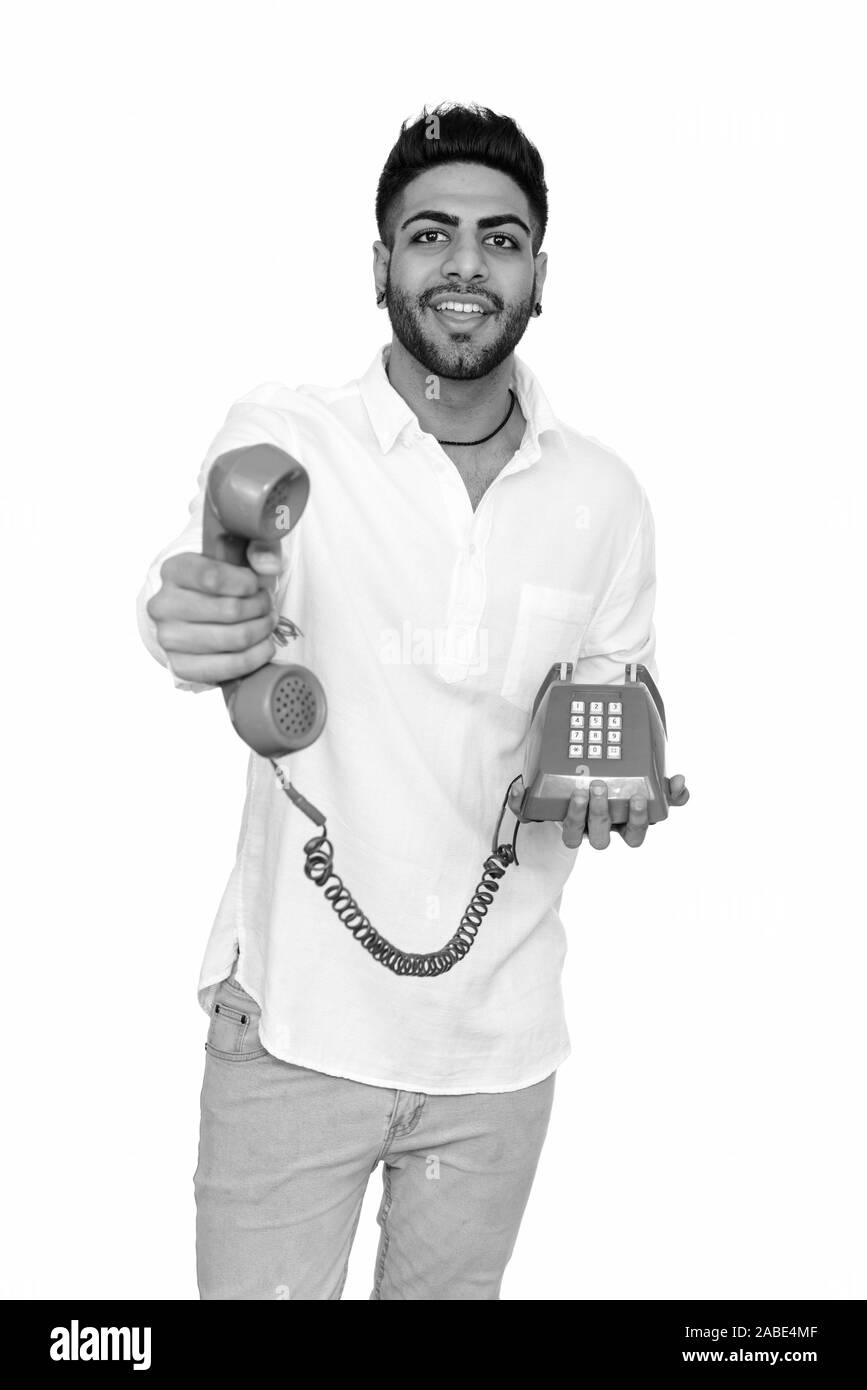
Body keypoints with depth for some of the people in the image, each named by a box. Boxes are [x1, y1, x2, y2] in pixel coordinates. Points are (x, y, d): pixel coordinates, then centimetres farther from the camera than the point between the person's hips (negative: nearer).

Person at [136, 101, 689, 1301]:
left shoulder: (607, 496, 0)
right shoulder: (281, 435, -8)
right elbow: (215, 606, -24)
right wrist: (189, 616, -48)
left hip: (502, 1036, 3)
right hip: (292, 1018, -2)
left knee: (448, 1289, 20)